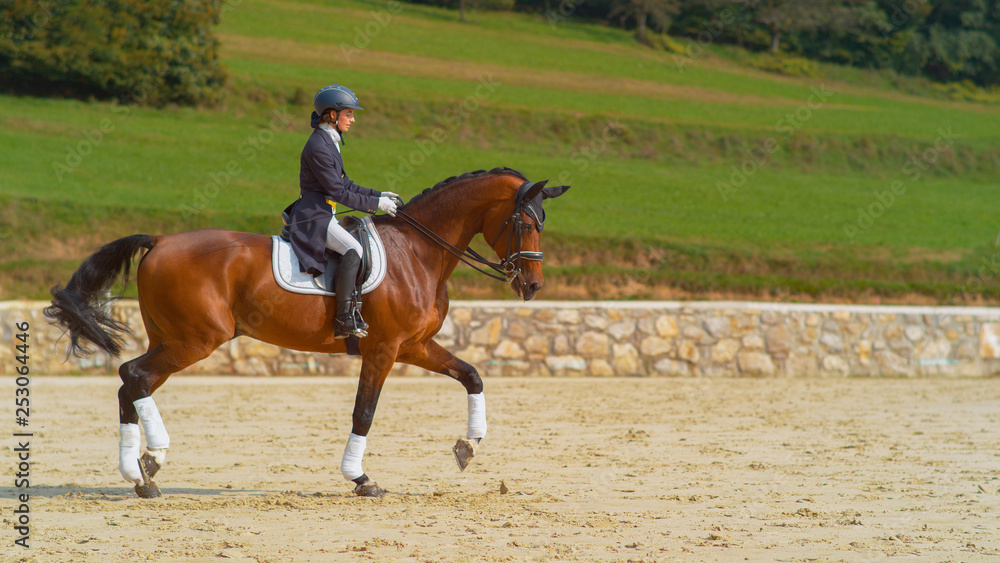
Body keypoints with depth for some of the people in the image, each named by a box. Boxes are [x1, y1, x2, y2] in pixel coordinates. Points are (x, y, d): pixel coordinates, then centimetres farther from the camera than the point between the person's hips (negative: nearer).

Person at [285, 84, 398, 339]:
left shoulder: (329, 143, 15)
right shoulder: (318, 148, -17)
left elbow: (346, 185, 20)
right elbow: (338, 192, -18)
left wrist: (378, 194, 11)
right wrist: (375, 203, -14)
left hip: (323, 216, 11)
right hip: (312, 218, -11)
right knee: (354, 249, -29)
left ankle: (350, 312, 19)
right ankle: (344, 320, -32)